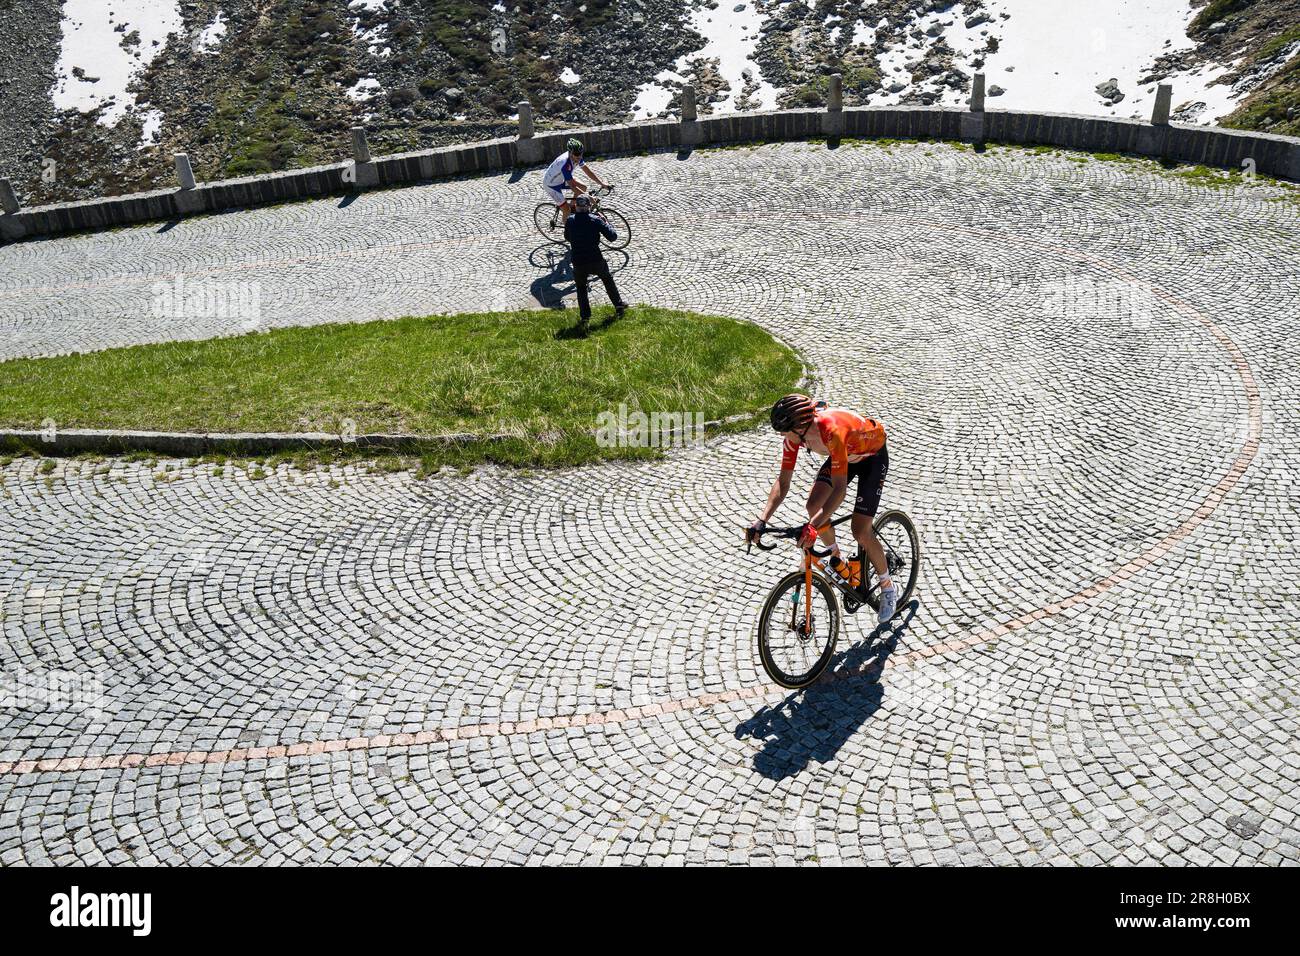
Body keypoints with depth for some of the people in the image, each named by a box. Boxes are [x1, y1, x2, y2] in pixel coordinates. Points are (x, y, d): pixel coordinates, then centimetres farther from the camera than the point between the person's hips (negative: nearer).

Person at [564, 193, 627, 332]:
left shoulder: (570, 221, -2)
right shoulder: (596, 220, -7)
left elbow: (567, 238, 16)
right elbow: (613, 237, -5)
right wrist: (605, 222, 7)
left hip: (578, 264, 0)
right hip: (597, 261, 0)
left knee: (581, 288, 21)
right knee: (608, 281, 27)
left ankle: (584, 318, 7)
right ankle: (619, 306, 36)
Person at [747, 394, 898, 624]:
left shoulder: (833, 430, -43)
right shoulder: (794, 433, -22)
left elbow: (839, 490, -43)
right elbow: (782, 482, -16)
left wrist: (813, 526, -52)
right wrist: (762, 520, -27)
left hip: (872, 456, -6)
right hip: (845, 455, 6)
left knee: (860, 531, -12)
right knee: (813, 506, -13)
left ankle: (888, 588, 11)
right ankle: (837, 560, 12)